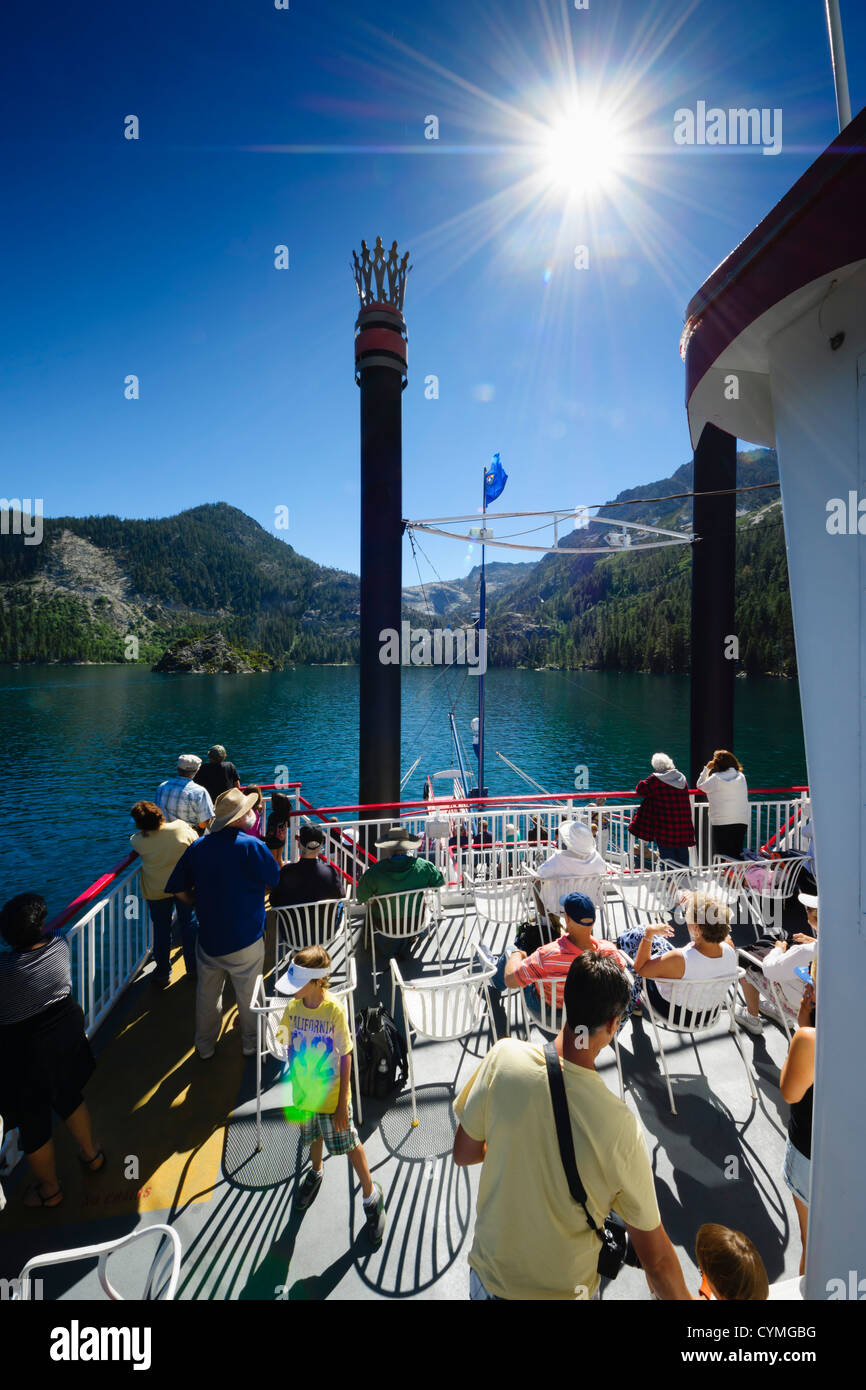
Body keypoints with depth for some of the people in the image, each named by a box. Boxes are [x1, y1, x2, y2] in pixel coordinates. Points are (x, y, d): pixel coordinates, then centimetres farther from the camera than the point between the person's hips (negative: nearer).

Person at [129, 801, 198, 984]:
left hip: (156, 891, 0)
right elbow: (196, 845, -5)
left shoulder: (138, 840, -18)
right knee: (189, 925, 15)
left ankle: (163, 973, 28)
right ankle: (193, 968, 28)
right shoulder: (181, 827, -19)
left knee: (161, 930, 15)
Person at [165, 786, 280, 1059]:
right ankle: (251, 1044, 35)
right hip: (245, 939, -4)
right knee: (249, 995, 18)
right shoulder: (252, 846, -21)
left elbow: (179, 889, 0)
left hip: (208, 937, 4)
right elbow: (274, 881, -9)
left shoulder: (197, 846, -6)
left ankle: (205, 1047, 39)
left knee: (207, 995, 23)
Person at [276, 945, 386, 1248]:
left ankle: (371, 1195, 36)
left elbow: (346, 1058, -19)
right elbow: (290, 1047, 0)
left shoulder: (335, 1010, -28)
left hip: (332, 1096, -4)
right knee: (314, 1138, 28)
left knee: (350, 1145, 13)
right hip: (304, 1094, 4)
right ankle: (315, 1172, 59)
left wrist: (342, 1104, -14)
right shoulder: (293, 1008, -15)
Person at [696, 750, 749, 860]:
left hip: (721, 823, -5)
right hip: (742, 822, 5)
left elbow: (700, 786, 5)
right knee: (736, 856, 12)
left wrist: (707, 769, 9)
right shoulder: (741, 777, 7)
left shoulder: (715, 778, -8)